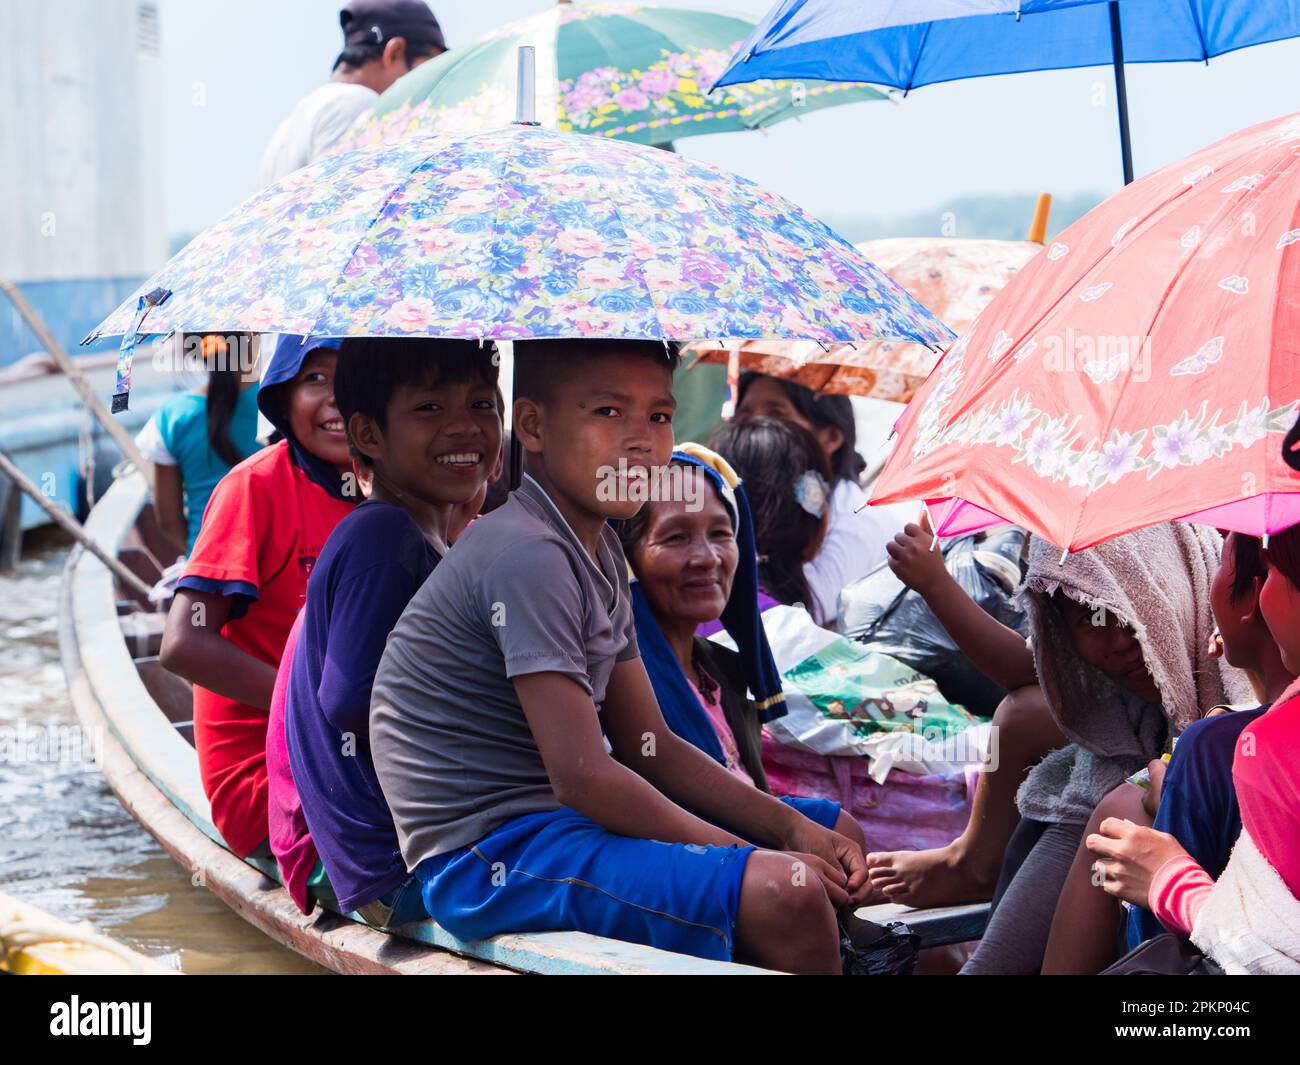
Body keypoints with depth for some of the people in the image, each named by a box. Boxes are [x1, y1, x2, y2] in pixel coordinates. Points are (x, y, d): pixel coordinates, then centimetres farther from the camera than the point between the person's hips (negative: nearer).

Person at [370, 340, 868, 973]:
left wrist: (792, 828, 2)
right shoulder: (527, 555, -19)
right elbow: (582, 776, -23)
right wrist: (738, 853, -16)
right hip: (487, 859, -10)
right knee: (785, 894, -26)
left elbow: (650, 747, 13)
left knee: (833, 843, 16)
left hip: (557, 821, 10)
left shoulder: (600, 552, 12)